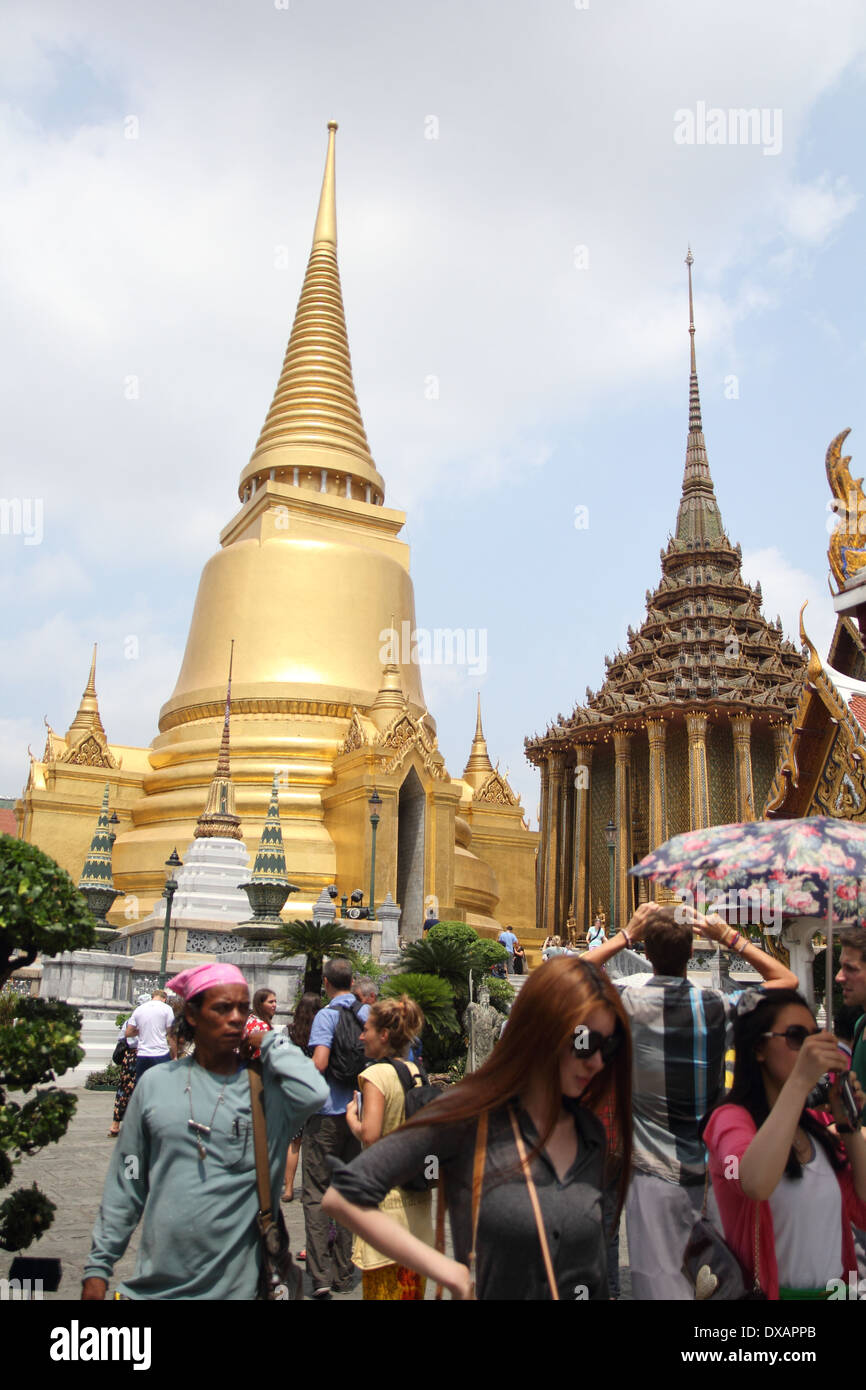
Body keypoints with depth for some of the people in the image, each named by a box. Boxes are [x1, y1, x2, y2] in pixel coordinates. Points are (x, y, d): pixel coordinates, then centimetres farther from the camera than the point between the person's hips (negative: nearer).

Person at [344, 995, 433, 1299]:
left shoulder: (376, 1074, -16)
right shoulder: (415, 1072, 5)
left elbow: (369, 1135, -24)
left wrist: (351, 1114, -5)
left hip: (385, 1193, -7)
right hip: (417, 1196, 7)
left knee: (382, 1284, 5)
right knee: (411, 1283, 17)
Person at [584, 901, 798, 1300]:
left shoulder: (630, 1001, -16)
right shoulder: (718, 1007, -10)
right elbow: (786, 980, 6)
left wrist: (625, 936, -1)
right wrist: (730, 937, 2)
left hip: (654, 1174, -3)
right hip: (710, 1171, 3)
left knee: (658, 1281, 6)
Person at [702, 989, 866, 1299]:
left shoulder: (817, 1124, 10)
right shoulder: (731, 1118, -9)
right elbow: (755, 1184, -29)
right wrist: (800, 1080, -27)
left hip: (833, 1287, 6)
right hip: (771, 1289, -6)